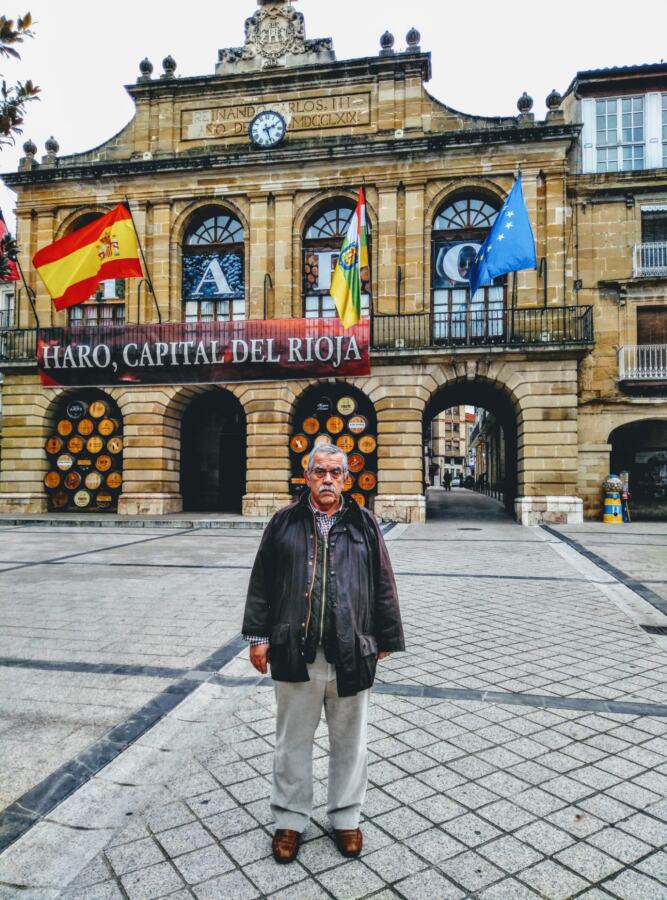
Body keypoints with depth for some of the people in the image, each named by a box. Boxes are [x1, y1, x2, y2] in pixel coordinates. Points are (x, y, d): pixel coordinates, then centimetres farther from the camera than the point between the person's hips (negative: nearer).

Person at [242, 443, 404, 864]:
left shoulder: (364, 524, 2)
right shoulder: (285, 522, 1)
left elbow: (383, 585, 5)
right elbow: (262, 582, 4)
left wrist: (385, 638, 6)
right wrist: (258, 635, 2)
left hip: (351, 654, 0)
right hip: (295, 652, 0)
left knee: (349, 741, 16)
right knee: (293, 740, 15)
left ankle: (346, 817, 36)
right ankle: (290, 819, 35)